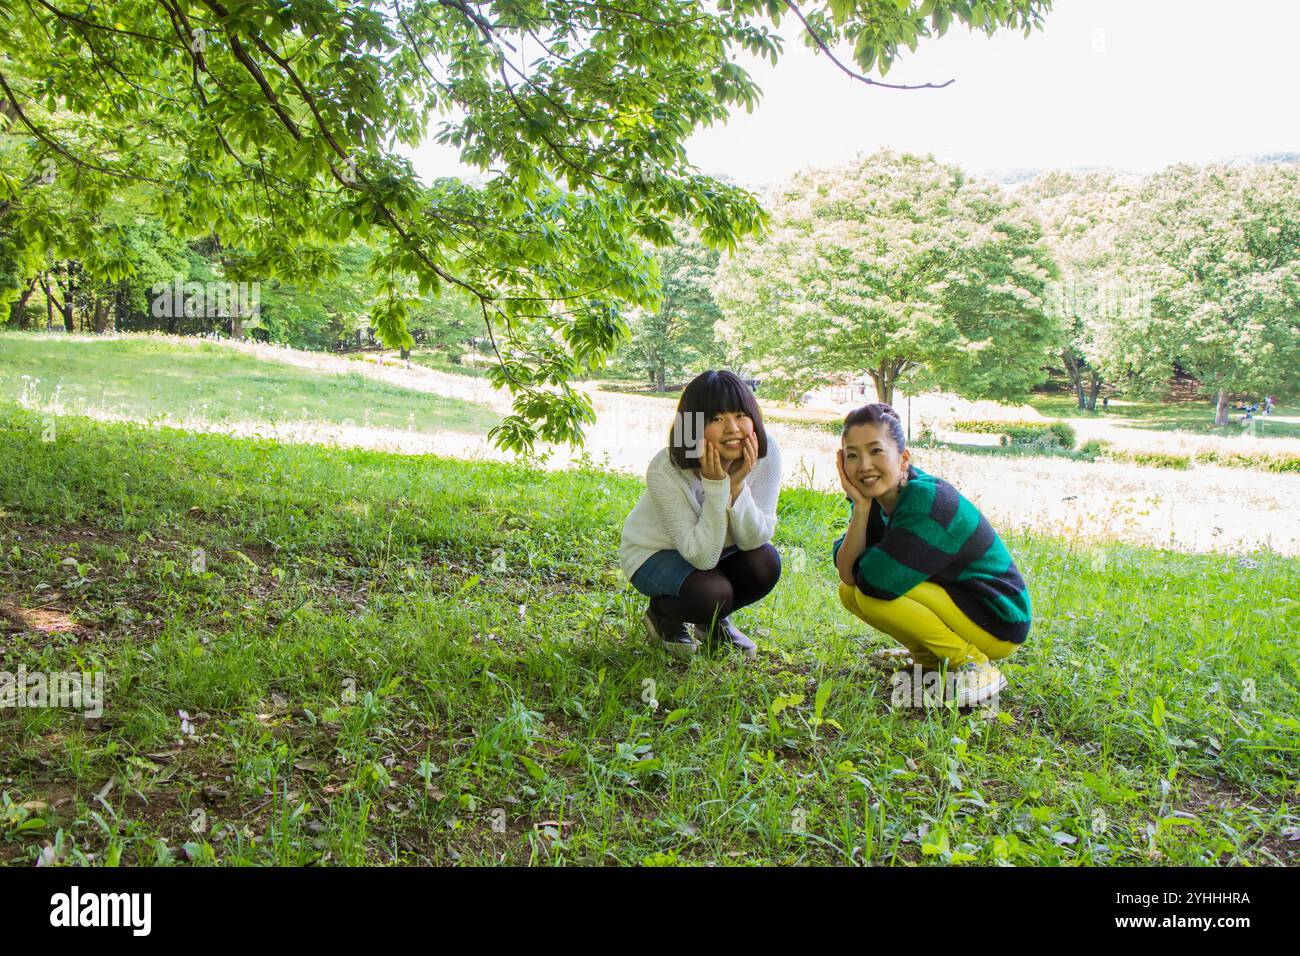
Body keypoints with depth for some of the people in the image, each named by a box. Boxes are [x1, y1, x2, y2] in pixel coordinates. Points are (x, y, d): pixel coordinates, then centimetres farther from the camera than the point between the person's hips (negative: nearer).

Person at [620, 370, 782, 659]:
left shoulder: (766, 453, -23)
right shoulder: (665, 472, -33)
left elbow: (755, 539, -20)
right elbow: (702, 557, -31)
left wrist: (737, 485, -36)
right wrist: (716, 486, -40)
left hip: (713, 548, 4)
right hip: (654, 553, -4)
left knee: (765, 563, -25)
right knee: (713, 592, -32)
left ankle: (714, 621, 7)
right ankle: (661, 614, 5)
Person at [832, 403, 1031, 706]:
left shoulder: (927, 500, -28)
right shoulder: (873, 497, -3)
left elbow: (877, 581, -31)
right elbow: (848, 574, -14)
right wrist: (860, 508, -23)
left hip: (999, 622, -8)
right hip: (953, 598, 8)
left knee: (872, 592, -22)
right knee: (849, 593, 1)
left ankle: (974, 665, -12)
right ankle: (930, 656, 15)